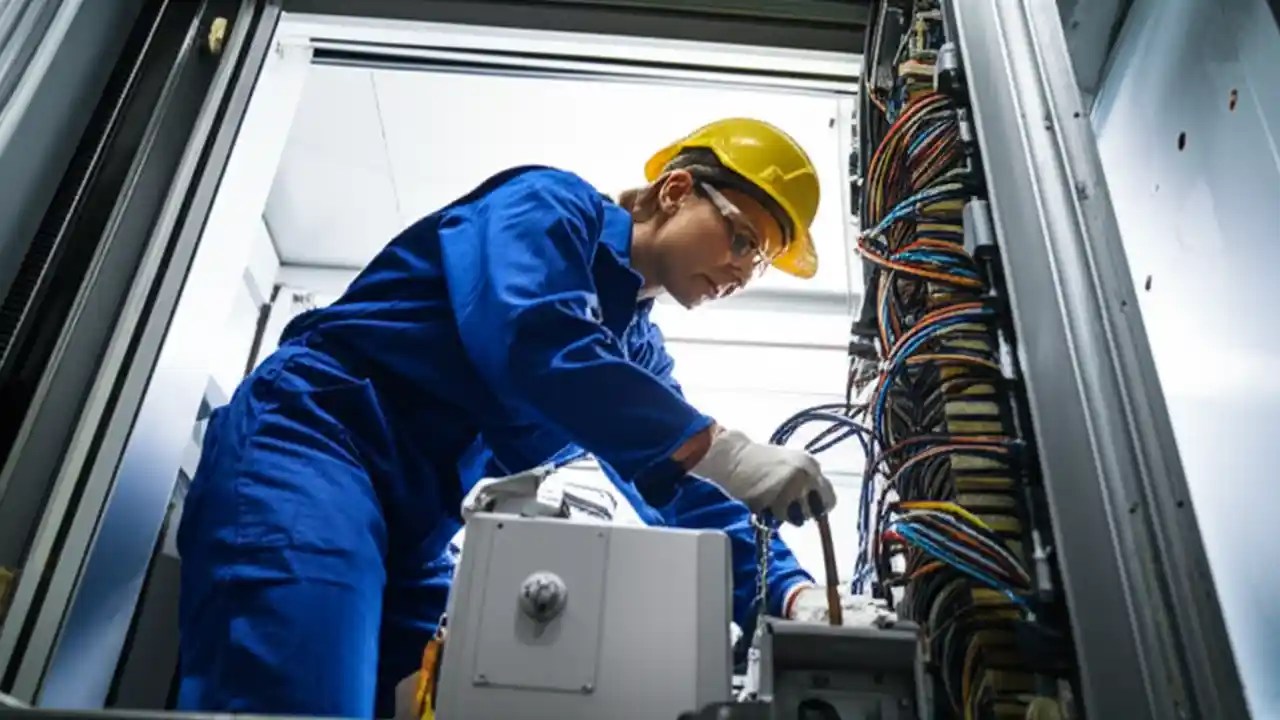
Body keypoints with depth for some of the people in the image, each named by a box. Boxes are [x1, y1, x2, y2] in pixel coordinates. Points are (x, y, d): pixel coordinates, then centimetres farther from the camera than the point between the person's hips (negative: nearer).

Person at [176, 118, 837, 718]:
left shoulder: (639, 348, 19)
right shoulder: (555, 205, -2)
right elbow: (532, 342, -23)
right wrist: (720, 449, -25)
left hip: (418, 529, 8)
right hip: (315, 443, -8)